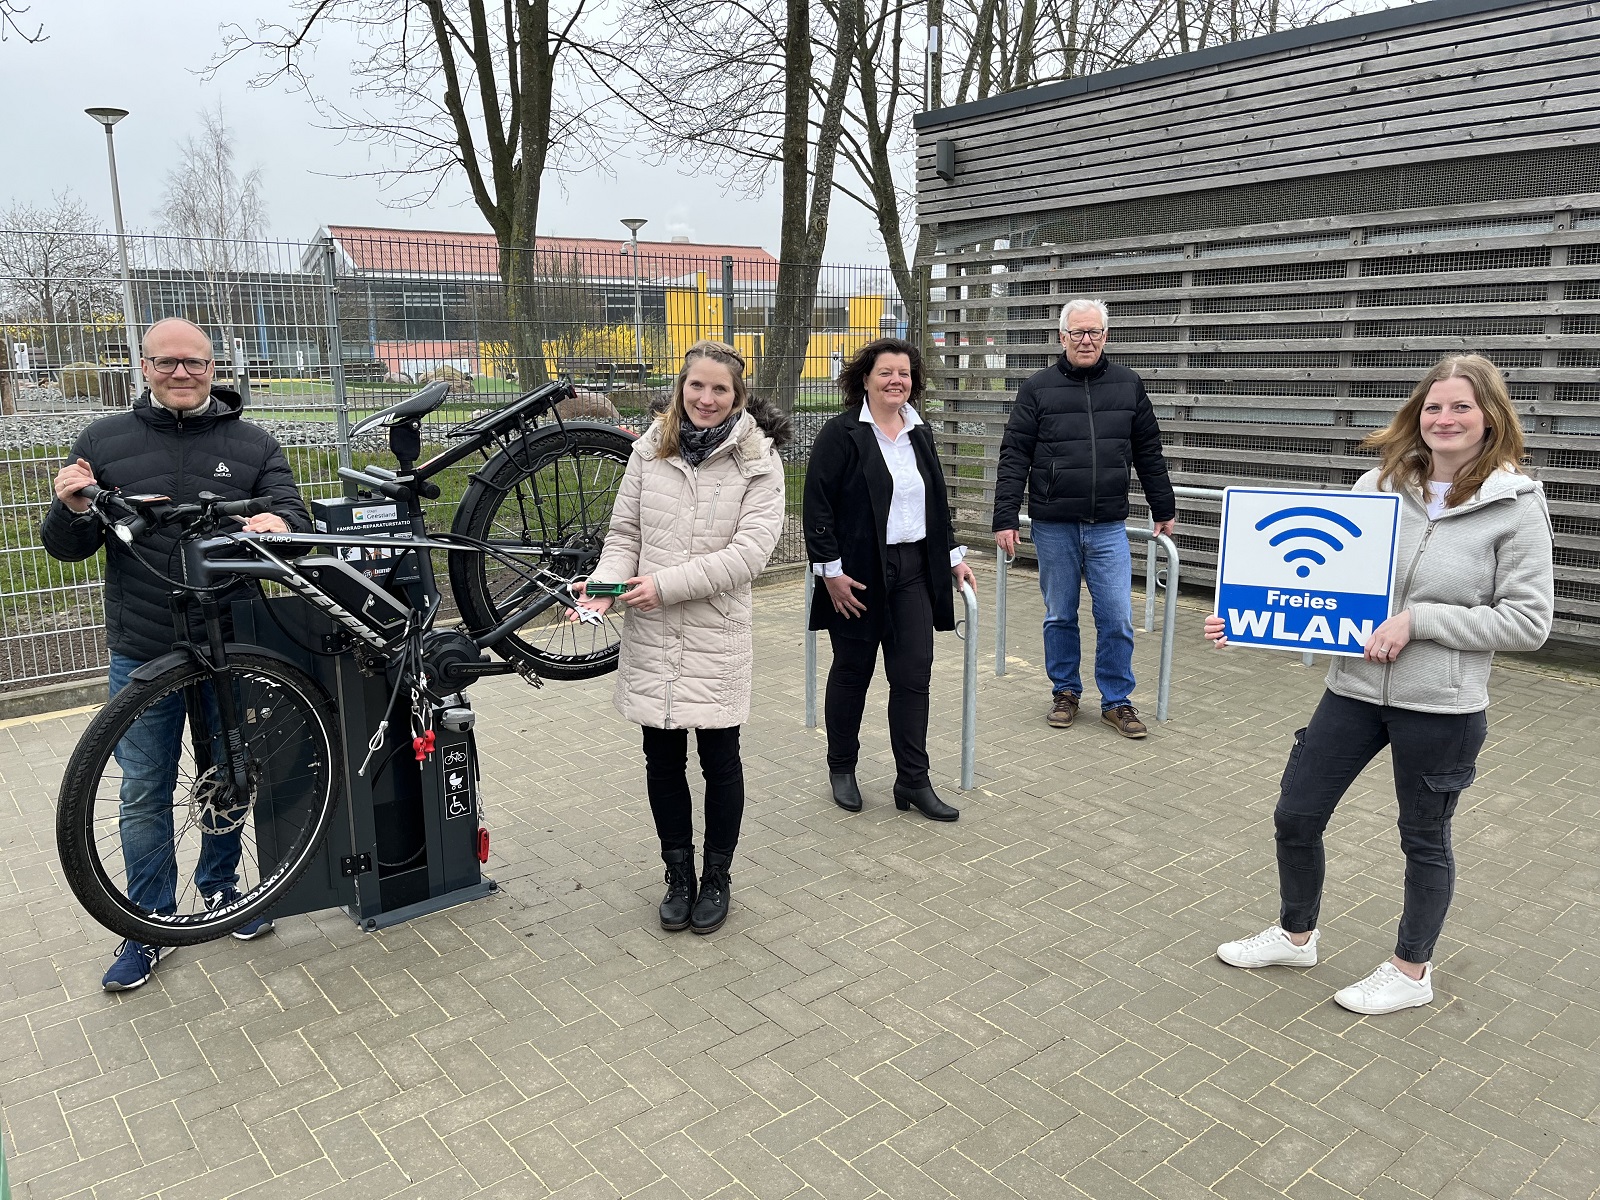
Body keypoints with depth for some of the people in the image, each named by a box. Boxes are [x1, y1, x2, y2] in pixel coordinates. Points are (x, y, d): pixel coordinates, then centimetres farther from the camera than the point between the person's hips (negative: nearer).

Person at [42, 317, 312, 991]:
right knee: (144, 794, 9)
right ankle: (150, 926, 23)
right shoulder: (104, 442, 3)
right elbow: (65, 548, 4)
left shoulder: (253, 445, 3)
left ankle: (220, 887, 36)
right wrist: (72, 510, -20)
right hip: (142, 654, 0)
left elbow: (296, 519, -5)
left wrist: (279, 522, -30)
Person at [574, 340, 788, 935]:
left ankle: (716, 876, 29)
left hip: (718, 635, -3)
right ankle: (678, 874, 30)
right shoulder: (651, 449, 5)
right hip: (650, 634, 3)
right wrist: (607, 580, -11)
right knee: (662, 758, 11)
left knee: (719, 758, 8)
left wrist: (667, 584, -19)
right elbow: (625, 532, 9)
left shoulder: (758, 459, -5)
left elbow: (749, 550, -14)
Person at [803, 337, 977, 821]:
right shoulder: (840, 434, -8)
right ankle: (841, 768, 27)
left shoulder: (919, 433, 12)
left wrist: (952, 557, 16)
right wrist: (831, 570, -17)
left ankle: (913, 781, 11)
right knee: (852, 672, 9)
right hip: (859, 575, -5)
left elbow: (937, 503, 20)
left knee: (914, 676, 3)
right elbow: (818, 505, -12)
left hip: (913, 570, 5)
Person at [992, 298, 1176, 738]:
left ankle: (1117, 701, 16)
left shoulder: (1128, 385, 7)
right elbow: (1014, 457, -2)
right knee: (1060, 616, 10)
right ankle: (1065, 693, 26)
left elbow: (1149, 454, 13)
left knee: (1117, 618, 1)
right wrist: (1005, 519, -8)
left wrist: (1164, 510, 15)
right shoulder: (1037, 388, 1)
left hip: (1108, 526, 1)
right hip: (1053, 525, -1)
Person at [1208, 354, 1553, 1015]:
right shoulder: (1379, 485, -1)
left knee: (1424, 838, 14)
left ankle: (1411, 970, 37)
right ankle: (1295, 935, 36)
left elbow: (1528, 620, -11)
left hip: (1441, 706, -4)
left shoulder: (1516, 505, -9)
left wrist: (1418, 619, -19)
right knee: (1296, 815, 11)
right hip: (1354, 688, 4)